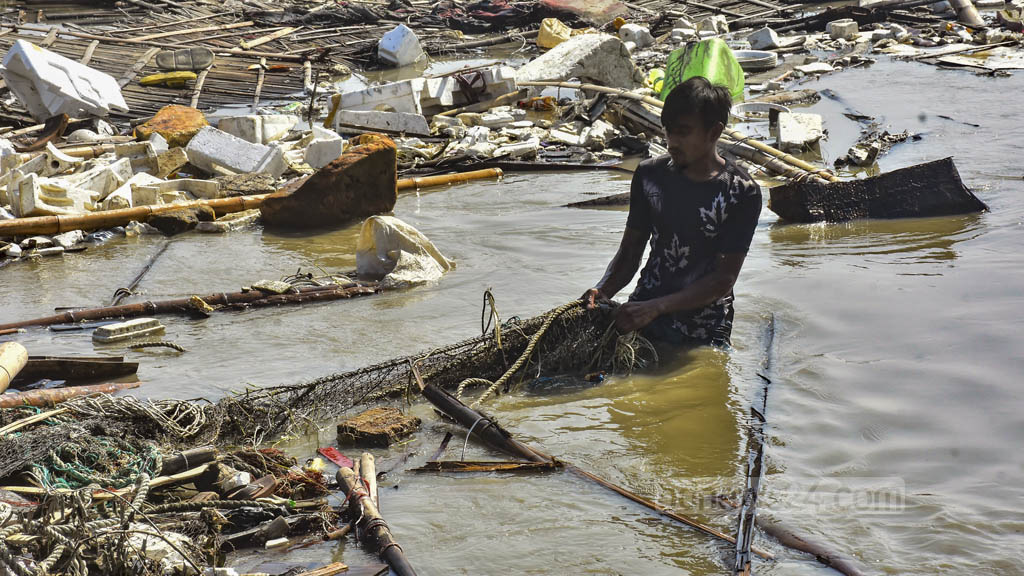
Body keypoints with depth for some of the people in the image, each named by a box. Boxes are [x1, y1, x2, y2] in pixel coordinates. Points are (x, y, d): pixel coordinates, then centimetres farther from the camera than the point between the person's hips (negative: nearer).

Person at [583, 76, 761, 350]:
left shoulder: (742, 193, -8)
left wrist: (655, 308, -22)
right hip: (643, 318, 2)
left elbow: (723, 279, -12)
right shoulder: (650, 174, 5)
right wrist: (603, 291, -12)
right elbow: (629, 254, 10)